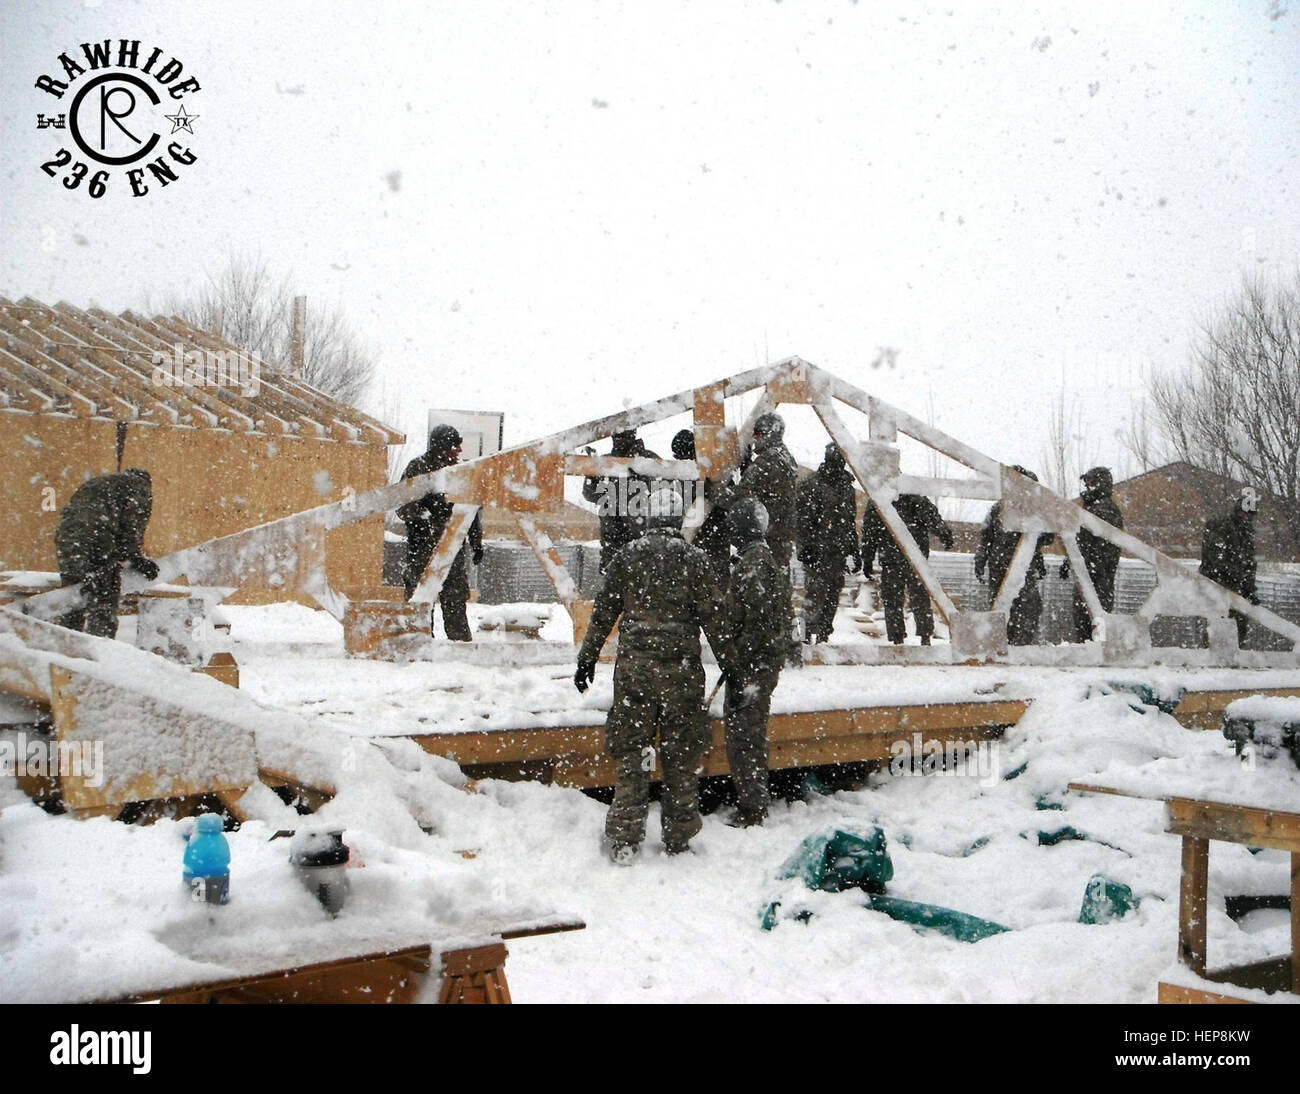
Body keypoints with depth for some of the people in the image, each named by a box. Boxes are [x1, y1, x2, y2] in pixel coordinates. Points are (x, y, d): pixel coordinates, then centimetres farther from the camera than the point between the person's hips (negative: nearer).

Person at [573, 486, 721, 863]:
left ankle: (624, 839, 2)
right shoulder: (695, 559, -3)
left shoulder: (626, 556, 1)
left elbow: (603, 612, 4)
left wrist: (587, 658, 12)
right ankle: (678, 838, 16)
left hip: (634, 666, 1)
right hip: (681, 668, 0)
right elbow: (710, 616, 0)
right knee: (681, 754, 9)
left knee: (631, 750, 5)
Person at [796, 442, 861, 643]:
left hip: (838, 553, 6)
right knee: (817, 594, -11)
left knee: (832, 598, 7)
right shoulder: (811, 485, -3)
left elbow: (851, 521, 25)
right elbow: (803, 519, -8)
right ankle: (810, 636, -9)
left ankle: (824, 635, 14)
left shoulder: (846, 485, 18)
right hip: (817, 552, -6)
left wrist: (855, 551, 21)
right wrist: (806, 546, -16)